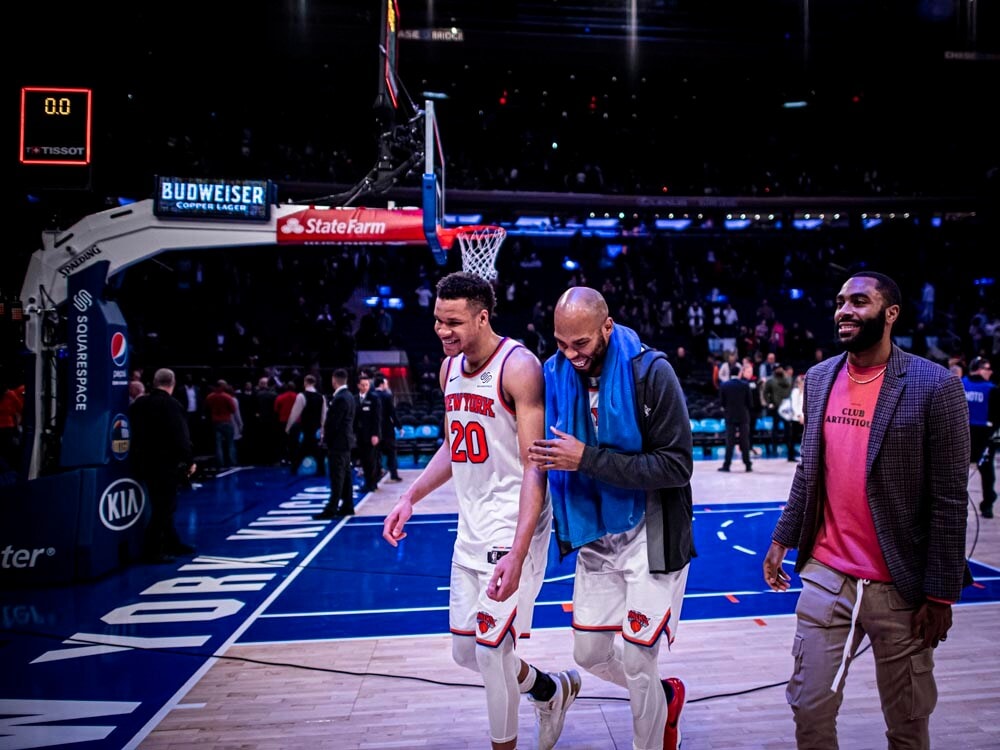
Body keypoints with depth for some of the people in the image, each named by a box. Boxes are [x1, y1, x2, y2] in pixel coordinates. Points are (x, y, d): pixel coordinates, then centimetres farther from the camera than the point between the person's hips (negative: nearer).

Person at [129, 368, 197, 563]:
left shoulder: (139, 403, 8)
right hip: (166, 464, -8)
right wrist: (189, 461, -10)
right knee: (164, 508, -1)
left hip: (145, 462, 8)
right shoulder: (171, 404, -14)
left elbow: (135, 433, 15)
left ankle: (172, 543, 27)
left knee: (162, 506, 17)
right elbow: (180, 437, -17)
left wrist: (140, 456, 24)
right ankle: (152, 551, -1)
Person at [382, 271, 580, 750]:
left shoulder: (519, 368, -18)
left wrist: (517, 554, -29)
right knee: (465, 650, 15)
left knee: (490, 646, -3)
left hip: (514, 526, -8)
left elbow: (535, 465, -22)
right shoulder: (450, 368, 6)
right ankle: (553, 691, 39)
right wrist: (410, 498, 8)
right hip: (470, 528, 8)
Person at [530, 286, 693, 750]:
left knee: (633, 657, 1)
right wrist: (547, 460, -10)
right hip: (595, 539, 5)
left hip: (650, 538, -5)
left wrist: (588, 459, -26)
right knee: (590, 654, 12)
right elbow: (553, 454, 11)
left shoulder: (651, 372, -18)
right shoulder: (556, 374, -3)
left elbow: (677, 467, -21)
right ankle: (665, 696, 42)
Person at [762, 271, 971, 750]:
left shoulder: (935, 386, -12)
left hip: (900, 587, -3)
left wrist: (940, 593, -10)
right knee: (810, 708, 10)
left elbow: (949, 500, -11)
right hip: (826, 576, 4)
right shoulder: (818, 378, 4)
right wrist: (782, 538, 10)